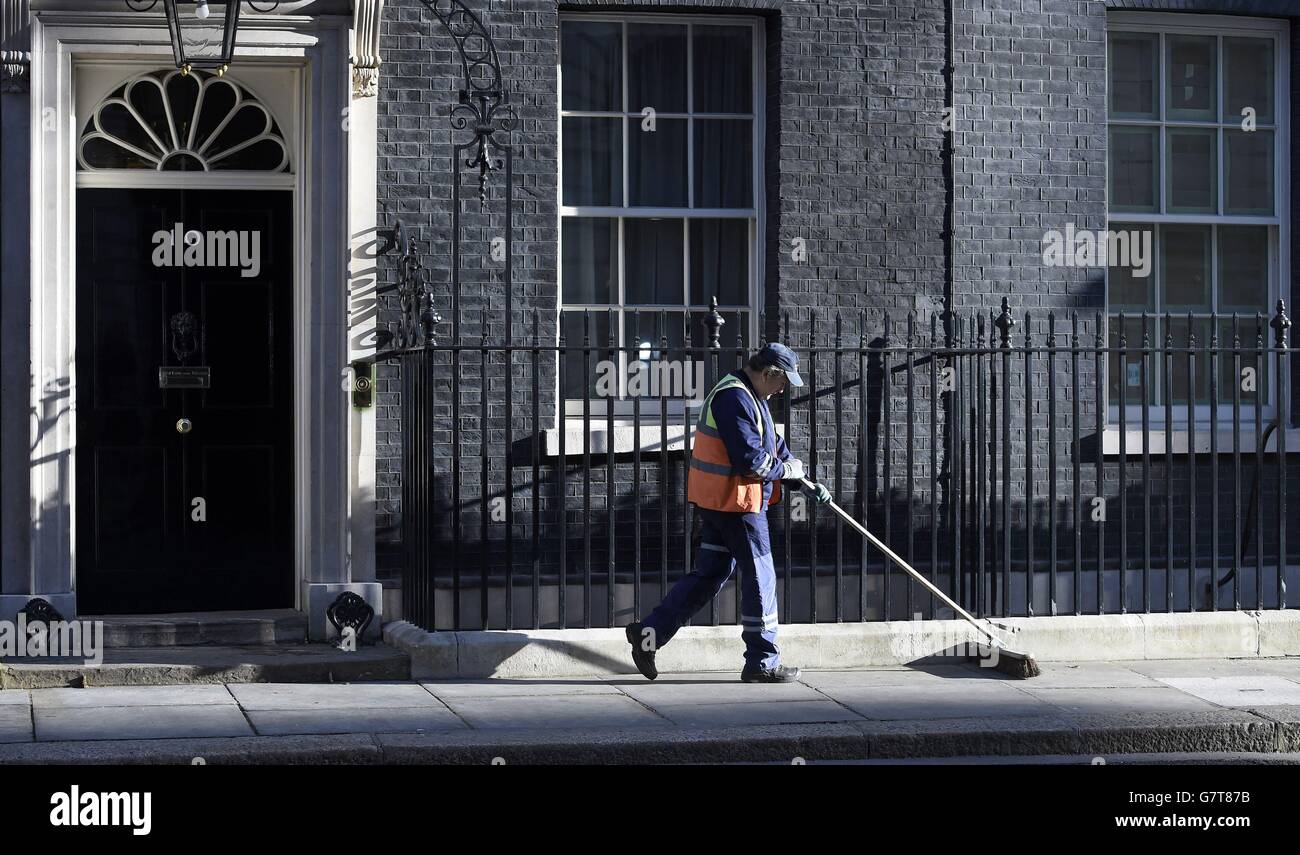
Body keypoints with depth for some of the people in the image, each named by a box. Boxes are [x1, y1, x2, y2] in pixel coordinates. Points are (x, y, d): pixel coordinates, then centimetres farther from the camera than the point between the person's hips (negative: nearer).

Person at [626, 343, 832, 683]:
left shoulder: (748, 396, 16)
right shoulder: (735, 398, -19)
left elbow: (775, 445, 24)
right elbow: (750, 460, -24)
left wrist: (807, 482, 19)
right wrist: (789, 469, -8)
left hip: (717, 500, 10)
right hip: (736, 501, -10)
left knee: (709, 574, 13)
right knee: (760, 577, -1)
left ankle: (649, 632, 11)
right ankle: (762, 663, 7)